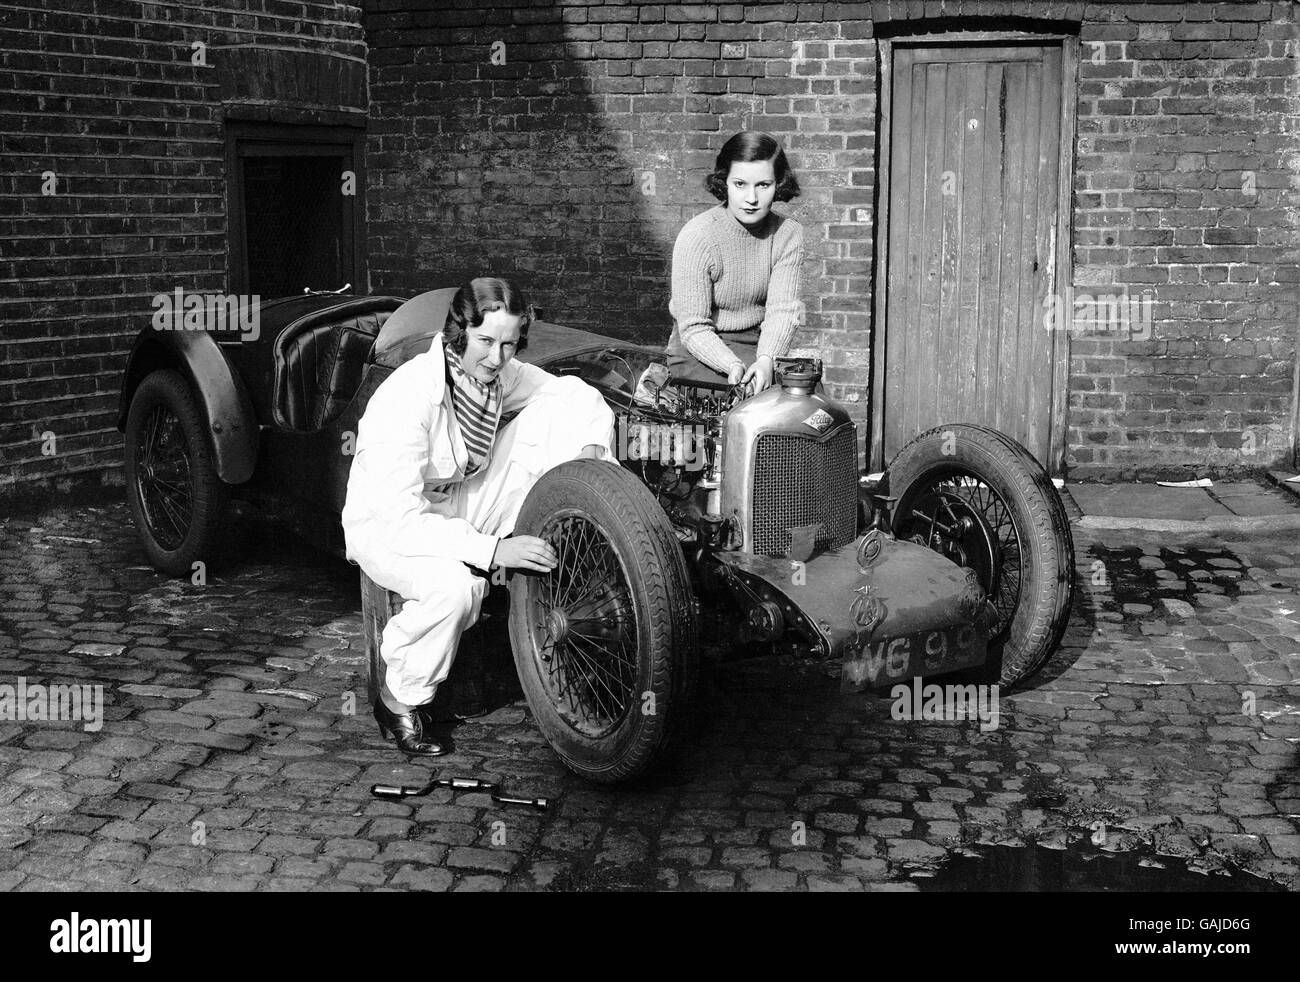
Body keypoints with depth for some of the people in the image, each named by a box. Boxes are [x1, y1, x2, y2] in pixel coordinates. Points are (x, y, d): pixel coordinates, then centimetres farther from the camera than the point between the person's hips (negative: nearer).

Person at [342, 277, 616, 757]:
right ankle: (398, 702, -12)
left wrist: (592, 447, -21)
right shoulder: (407, 398, -31)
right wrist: (493, 550, -41)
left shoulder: (499, 374, -12)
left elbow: (578, 394, 1)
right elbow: (400, 518, -36)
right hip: (388, 523, -6)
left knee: (562, 409, -10)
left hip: (463, 507, 6)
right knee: (455, 586, -41)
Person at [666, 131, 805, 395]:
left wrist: (766, 360, -31)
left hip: (759, 345, 4)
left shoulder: (788, 234, -4)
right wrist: (732, 366, -33)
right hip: (700, 351, -4)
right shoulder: (696, 236, -16)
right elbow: (694, 328, -17)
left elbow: (782, 311, -12)